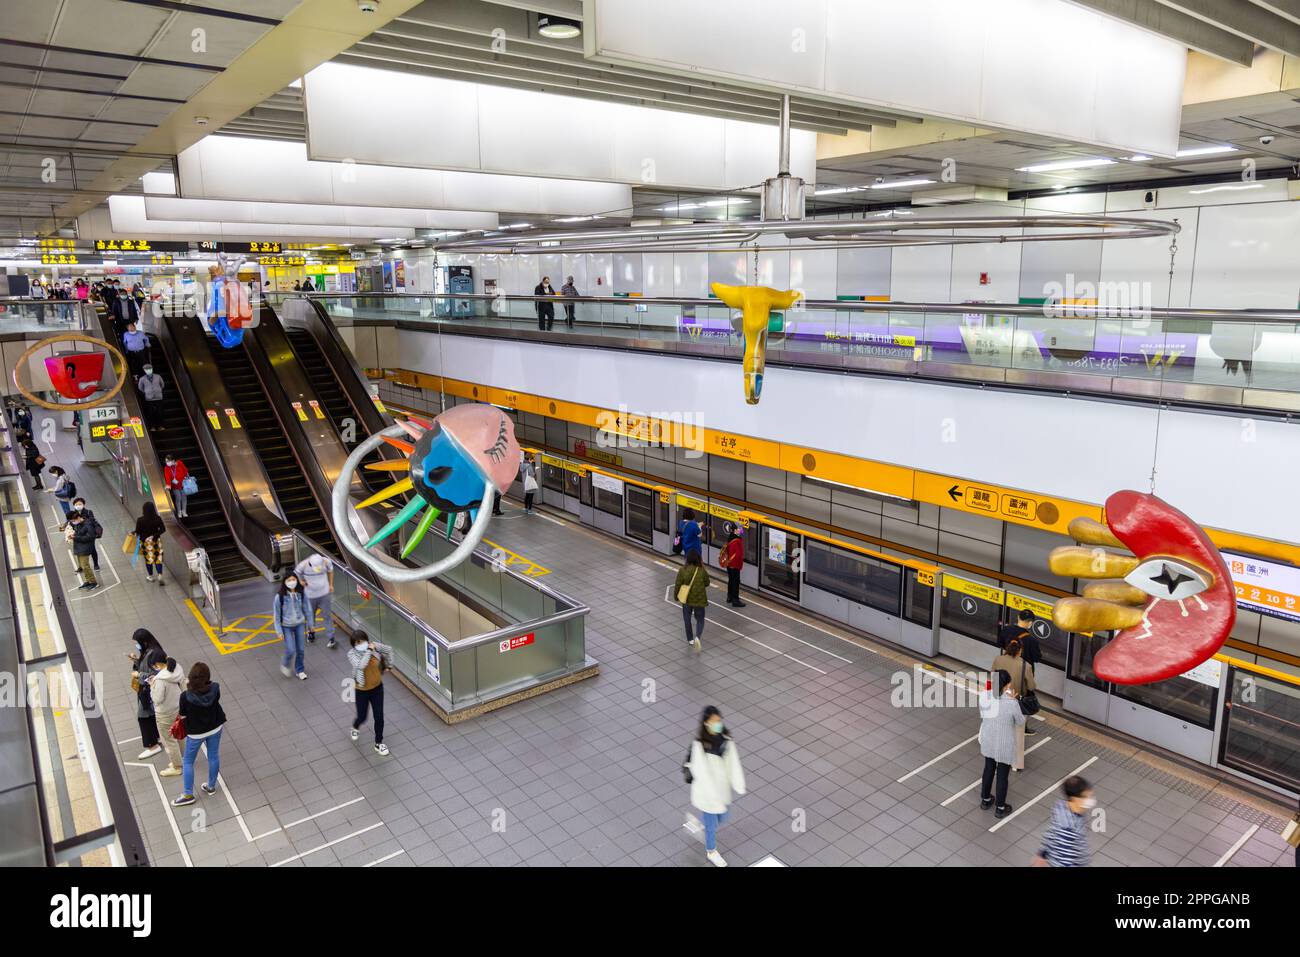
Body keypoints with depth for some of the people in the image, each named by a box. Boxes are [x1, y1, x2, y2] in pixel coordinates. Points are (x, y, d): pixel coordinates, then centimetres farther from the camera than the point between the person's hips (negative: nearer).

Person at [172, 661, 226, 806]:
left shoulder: (186, 696, -31)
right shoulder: (215, 688, -23)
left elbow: (182, 714, -14)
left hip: (196, 732, -3)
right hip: (215, 727, 3)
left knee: (187, 762, 19)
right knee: (214, 756, 22)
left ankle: (188, 795, 29)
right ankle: (211, 786, 41)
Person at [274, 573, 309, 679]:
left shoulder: (301, 593, -11)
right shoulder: (280, 596, -19)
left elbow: (306, 608, 1)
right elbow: (276, 614, -11)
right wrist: (279, 631, -9)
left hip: (300, 624, 3)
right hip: (286, 626, -3)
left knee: (301, 649, 9)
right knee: (291, 650, -3)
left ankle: (299, 670, 33)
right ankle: (284, 665, 31)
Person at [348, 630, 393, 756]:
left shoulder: (374, 646, -15)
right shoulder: (352, 654, -22)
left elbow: (389, 650, 6)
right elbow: (361, 665, -41)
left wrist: (388, 665, 15)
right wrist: (369, 651, -35)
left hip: (377, 688, 2)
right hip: (362, 691, -2)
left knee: (379, 717, 6)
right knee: (362, 717, 14)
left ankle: (379, 743, 26)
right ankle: (355, 727, 52)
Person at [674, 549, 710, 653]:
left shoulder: (682, 570, -13)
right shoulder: (702, 571, -13)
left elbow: (677, 585, -7)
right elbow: (707, 583, 2)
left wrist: (675, 595, 11)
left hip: (686, 599, 1)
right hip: (699, 600, -1)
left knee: (687, 619, 22)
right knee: (700, 620, 13)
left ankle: (690, 639, 33)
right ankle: (697, 637, -13)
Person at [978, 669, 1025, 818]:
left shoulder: (984, 695, -18)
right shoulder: (1011, 703, -31)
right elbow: (1020, 721, -12)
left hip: (987, 740, 4)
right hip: (1004, 744, -4)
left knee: (988, 769, 27)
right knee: (1002, 775, 17)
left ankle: (985, 800, 46)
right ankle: (1000, 808, 36)